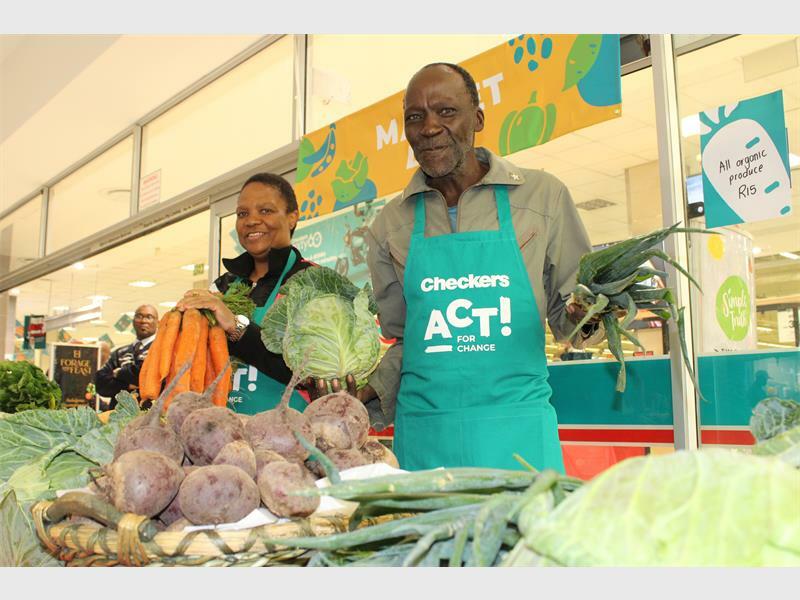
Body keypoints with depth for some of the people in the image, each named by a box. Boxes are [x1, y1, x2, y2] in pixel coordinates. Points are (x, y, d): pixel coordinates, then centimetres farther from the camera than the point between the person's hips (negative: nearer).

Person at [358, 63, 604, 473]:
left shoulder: (543, 196, 3)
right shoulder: (390, 224, 8)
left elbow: (565, 312, 11)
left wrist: (586, 315, -10)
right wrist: (366, 394, 3)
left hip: (519, 431, -1)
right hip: (424, 434, 2)